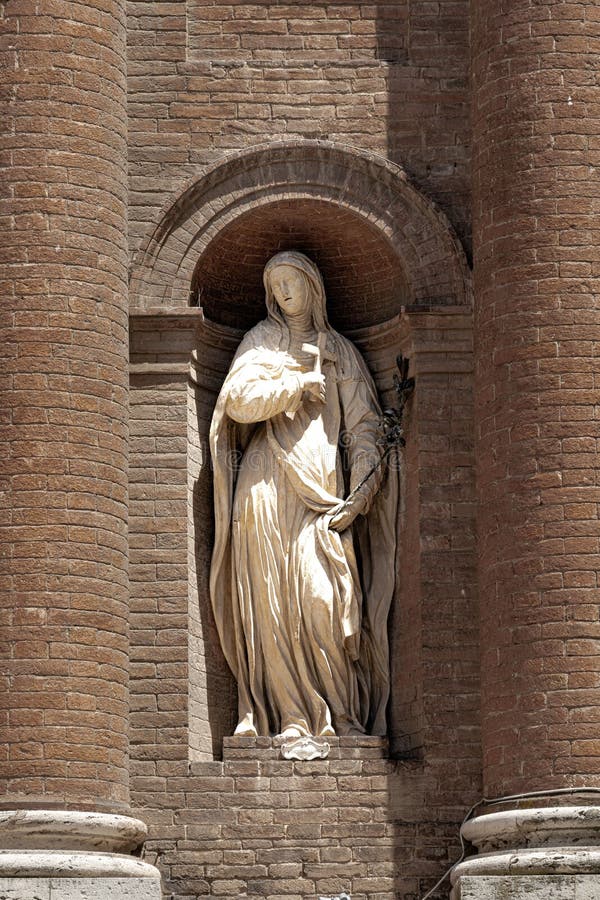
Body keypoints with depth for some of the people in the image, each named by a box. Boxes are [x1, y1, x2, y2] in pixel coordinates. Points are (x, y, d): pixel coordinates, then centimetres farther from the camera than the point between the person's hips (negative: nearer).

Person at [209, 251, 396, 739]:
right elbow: (238, 400, -2)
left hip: (324, 491, 0)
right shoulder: (262, 341, 15)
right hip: (268, 487, 0)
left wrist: (361, 493, -3)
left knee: (327, 599, -11)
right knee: (273, 600, -8)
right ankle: (292, 717, -9)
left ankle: (343, 717, -5)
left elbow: (364, 427, 10)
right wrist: (299, 384, -1)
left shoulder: (340, 351, 18)